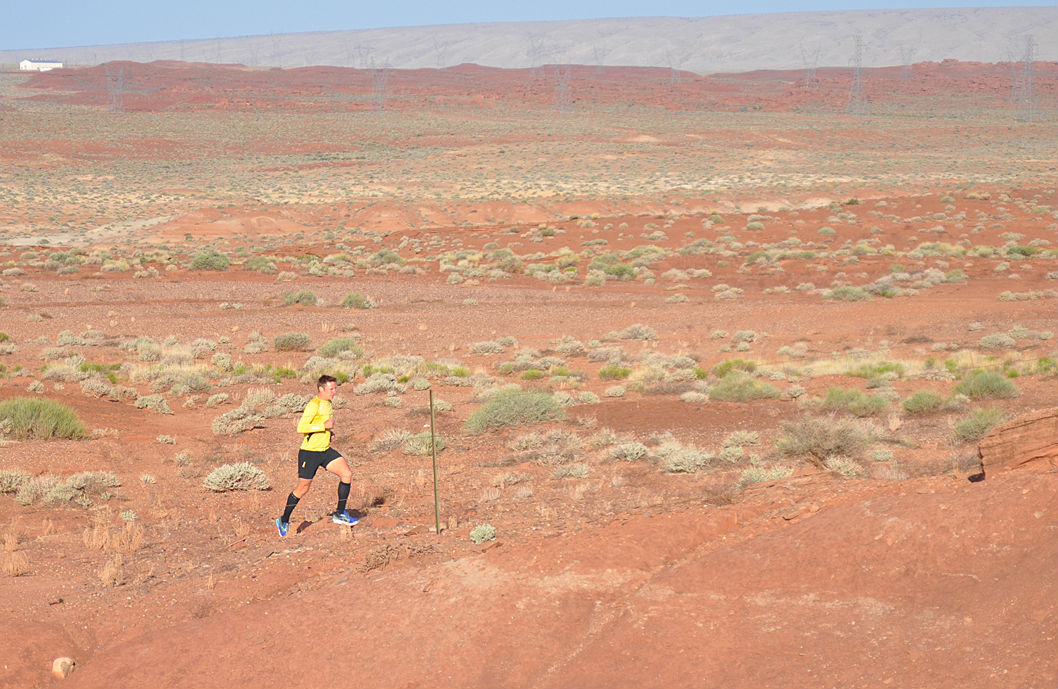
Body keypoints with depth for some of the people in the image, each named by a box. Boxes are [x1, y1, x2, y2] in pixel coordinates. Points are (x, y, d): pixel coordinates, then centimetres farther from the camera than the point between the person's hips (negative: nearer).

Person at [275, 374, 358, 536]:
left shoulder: (327, 404, 11)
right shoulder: (314, 405, -18)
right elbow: (301, 427, -25)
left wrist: (328, 431, 11)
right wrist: (324, 426, -25)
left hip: (325, 450, 8)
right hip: (309, 452, -8)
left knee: (347, 474, -6)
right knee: (303, 488, 1)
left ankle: (340, 514, 4)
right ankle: (284, 521, 19)